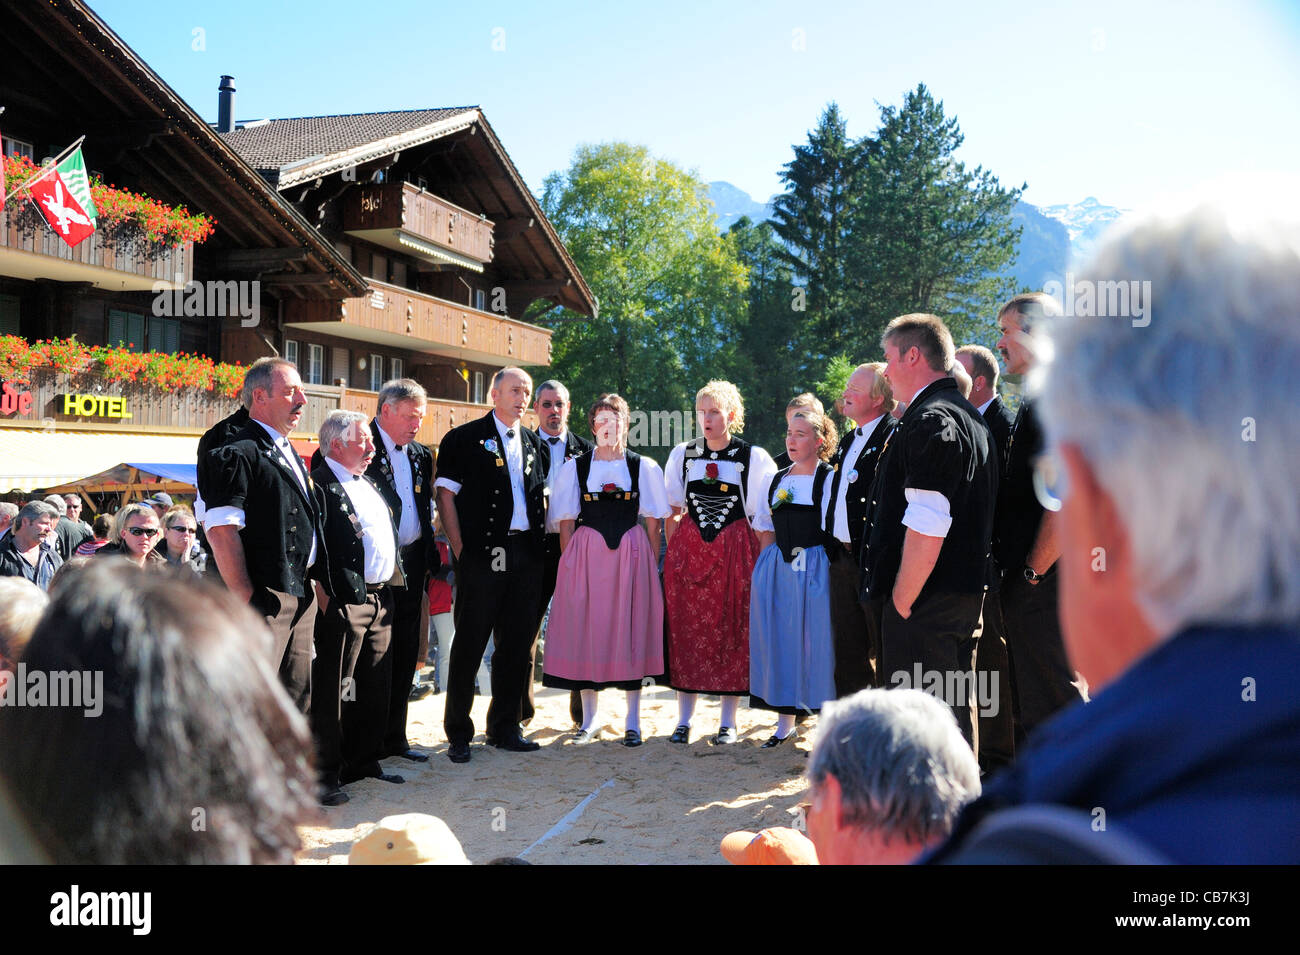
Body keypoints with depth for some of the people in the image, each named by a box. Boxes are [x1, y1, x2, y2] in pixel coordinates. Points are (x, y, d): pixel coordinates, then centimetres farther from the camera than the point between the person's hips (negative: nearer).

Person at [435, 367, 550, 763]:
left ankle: (505, 728, 22)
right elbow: (445, 495, -4)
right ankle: (458, 734, 10)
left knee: (517, 642, 10)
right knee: (470, 642, -1)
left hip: (526, 553, 5)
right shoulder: (465, 439, 0)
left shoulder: (535, 444, 16)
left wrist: (540, 542, 9)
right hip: (483, 553, -5)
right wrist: (460, 549, -11)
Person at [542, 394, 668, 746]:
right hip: (586, 554, 1)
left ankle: (633, 721, 12)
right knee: (586, 629, 2)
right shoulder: (574, 467, 7)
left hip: (632, 553, 0)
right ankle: (589, 719, 16)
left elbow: (653, 522, 5)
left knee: (631, 630, 1)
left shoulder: (644, 468, 7)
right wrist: (568, 563, -3)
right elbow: (566, 521, 5)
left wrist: (652, 565, -2)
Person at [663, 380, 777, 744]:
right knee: (685, 631, 3)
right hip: (688, 549, 2)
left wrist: (761, 562, -5)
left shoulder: (754, 457, 0)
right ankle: (684, 719, 13)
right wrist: (673, 552, 3)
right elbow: (673, 511, 12)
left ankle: (728, 721, 12)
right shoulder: (682, 455, 8)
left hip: (735, 552, -2)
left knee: (732, 631, 1)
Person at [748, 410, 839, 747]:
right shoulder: (776, 481, 13)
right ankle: (785, 722, 18)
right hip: (778, 572, 5)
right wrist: (773, 564, 7)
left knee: (816, 641, -4)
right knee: (779, 640, 7)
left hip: (815, 572, -5)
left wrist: (807, 561, -12)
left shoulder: (830, 479, -5)